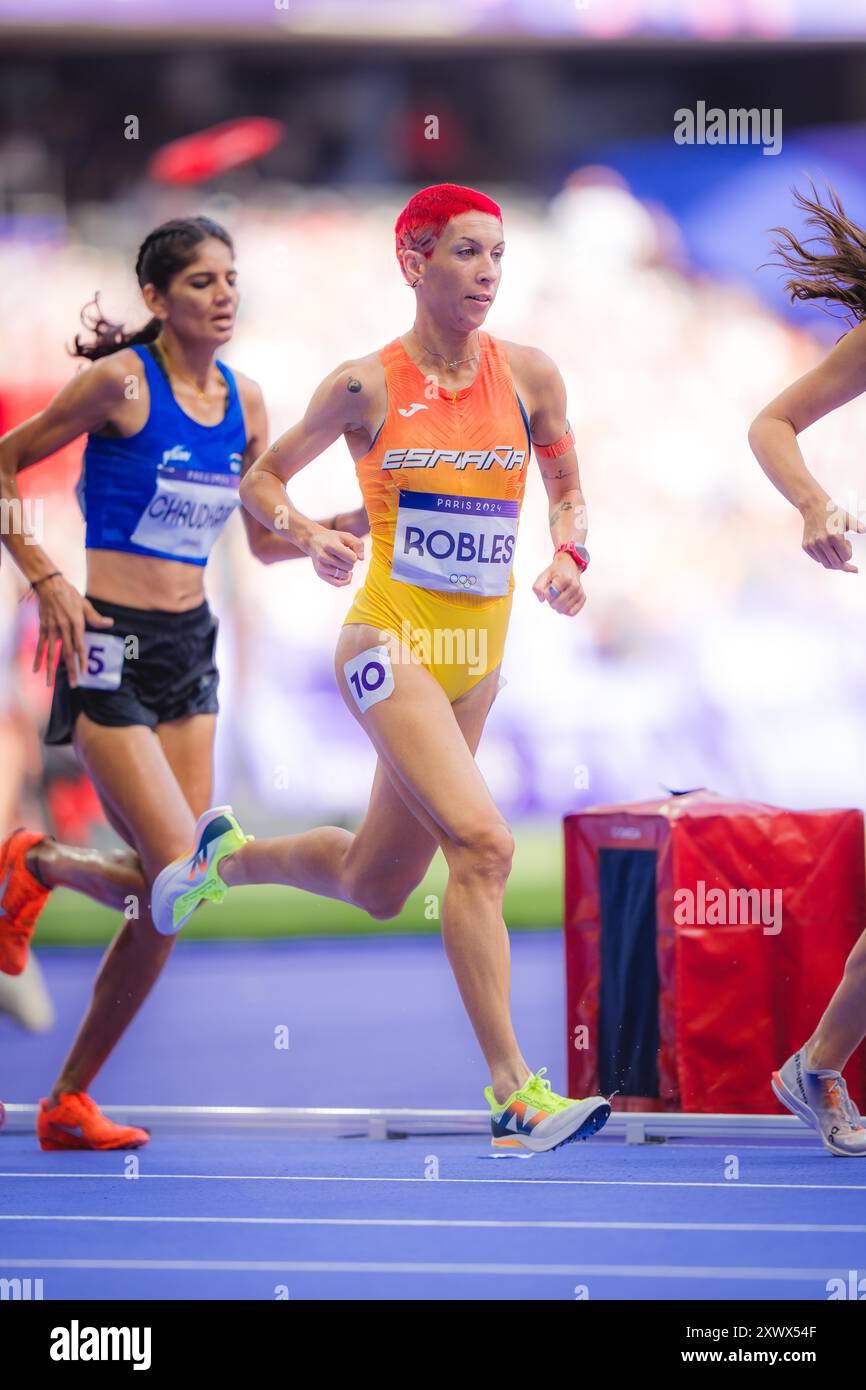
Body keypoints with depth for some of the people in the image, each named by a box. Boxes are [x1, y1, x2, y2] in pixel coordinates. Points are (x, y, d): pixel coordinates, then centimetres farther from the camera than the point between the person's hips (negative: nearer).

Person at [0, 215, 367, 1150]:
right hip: (110, 649, -7)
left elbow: (265, 540, 17)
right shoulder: (120, 382, -10)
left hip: (190, 650, 7)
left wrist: (353, 524, 1)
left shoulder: (243, 401, 8)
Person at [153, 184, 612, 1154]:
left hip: (477, 656, 6)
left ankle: (227, 857, 47)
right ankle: (514, 1093, -23)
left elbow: (566, 486, 18)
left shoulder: (529, 375, 3)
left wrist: (568, 555, -3)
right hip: (390, 640, -6)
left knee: (376, 886, 16)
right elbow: (260, 479, 7)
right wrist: (308, 538, -12)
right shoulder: (368, 385, -5)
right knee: (481, 844, -24)